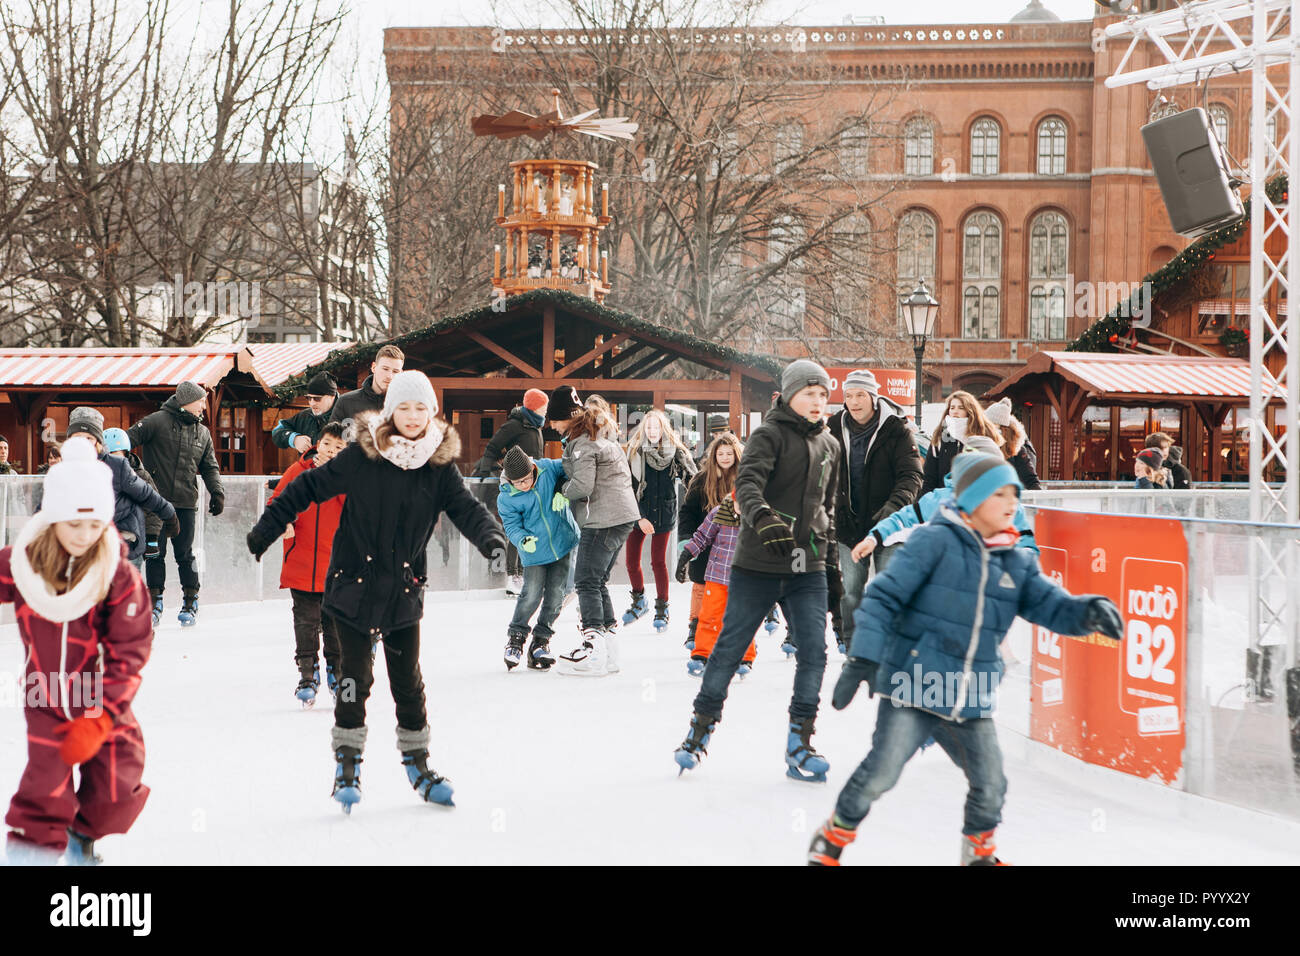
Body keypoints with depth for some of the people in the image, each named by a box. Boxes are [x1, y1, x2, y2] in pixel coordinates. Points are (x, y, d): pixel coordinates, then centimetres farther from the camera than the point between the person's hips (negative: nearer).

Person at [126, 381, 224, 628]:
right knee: (156, 552, 1)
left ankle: (191, 601, 13)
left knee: (185, 554, 3)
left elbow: (209, 467, 18)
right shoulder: (157, 422, -2)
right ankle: (155, 601, 11)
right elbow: (130, 438, -6)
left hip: (186, 504, 3)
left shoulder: (202, 432, 14)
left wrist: (217, 492, 7)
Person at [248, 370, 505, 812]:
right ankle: (347, 762, 13)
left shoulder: (440, 464, -2)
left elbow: (465, 506, -11)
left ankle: (417, 762, 23)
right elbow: (310, 487, -3)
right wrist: (266, 528, -3)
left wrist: (490, 536, -32)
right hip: (355, 582, -2)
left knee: (408, 679, 9)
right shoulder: (362, 455, -9)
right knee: (355, 675, -2)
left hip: (404, 590, 2)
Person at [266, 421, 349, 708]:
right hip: (301, 563, 0)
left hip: (336, 564, 0)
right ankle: (307, 675, 14)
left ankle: (337, 672, 22)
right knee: (306, 622, 4)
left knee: (336, 623, 7)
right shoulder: (298, 470, 2)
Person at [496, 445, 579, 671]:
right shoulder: (506, 498, -15)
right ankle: (516, 636, 15)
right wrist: (523, 540, -30)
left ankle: (541, 639, 19)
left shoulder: (547, 468, -12)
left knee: (556, 593, 3)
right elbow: (512, 526, -9)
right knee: (532, 594, -9)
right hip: (534, 551, -2)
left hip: (563, 541, 2)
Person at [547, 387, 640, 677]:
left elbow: (583, 484, -21)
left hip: (604, 519, -10)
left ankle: (593, 646, -7)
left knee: (586, 581, -5)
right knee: (598, 581, 14)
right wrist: (564, 489, 6)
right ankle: (609, 651, 16)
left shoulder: (583, 443, -14)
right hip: (622, 515, 10)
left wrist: (562, 490, -1)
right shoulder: (599, 433, 17)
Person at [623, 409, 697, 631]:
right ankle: (639, 602, 27)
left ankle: (662, 609, 10)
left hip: (663, 513, -1)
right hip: (638, 513, 1)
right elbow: (629, 487, -3)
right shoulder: (635, 452, -2)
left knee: (658, 561, -3)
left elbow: (692, 480, 1)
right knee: (632, 561, 4)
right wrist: (639, 518, -11)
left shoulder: (676, 453, -2)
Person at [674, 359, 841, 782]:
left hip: (807, 570, 5)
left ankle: (799, 746, 3)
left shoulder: (829, 446, 14)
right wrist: (764, 519, -42)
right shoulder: (770, 434, -6)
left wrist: (832, 564, 21)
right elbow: (747, 482, -23)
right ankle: (700, 728, 22)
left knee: (814, 652, -6)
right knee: (730, 648, 4)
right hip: (758, 565, -4)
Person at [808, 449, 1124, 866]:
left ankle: (979, 852, 34)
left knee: (990, 786, 7)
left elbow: (1050, 605, 6)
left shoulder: (1017, 563, 9)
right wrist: (863, 658, -18)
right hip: (912, 689, -5)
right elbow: (884, 596, -11)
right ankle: (832, 840, 16)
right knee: (880, 774, -7)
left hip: (971, 703, 5)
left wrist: (1087, 612, -18)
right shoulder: (935, 540, -9)